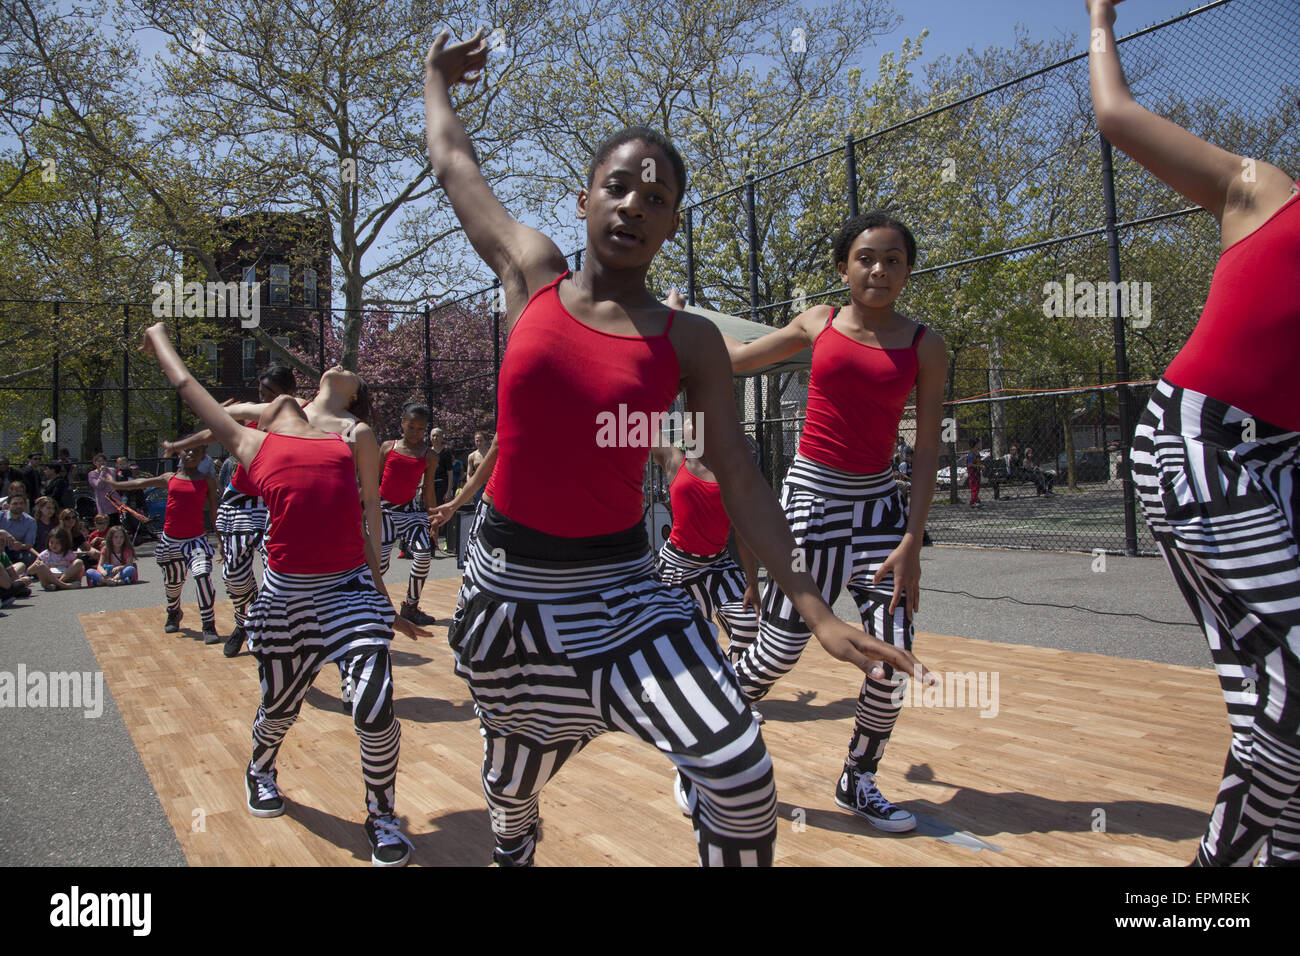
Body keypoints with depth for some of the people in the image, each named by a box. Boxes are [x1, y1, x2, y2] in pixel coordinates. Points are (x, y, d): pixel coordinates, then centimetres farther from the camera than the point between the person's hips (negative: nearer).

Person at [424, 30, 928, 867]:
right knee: (513, 768, 24)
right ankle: (513, 848, 60)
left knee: (741, 774, -19)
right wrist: (437, 79, 30)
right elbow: (456, 166, 12)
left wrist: (817, 609, -11)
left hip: (619, 590, -2)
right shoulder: (531, 275, -2)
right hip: (506, 582, 2)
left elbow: (740, 480, -5)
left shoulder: (690, 341, -5)